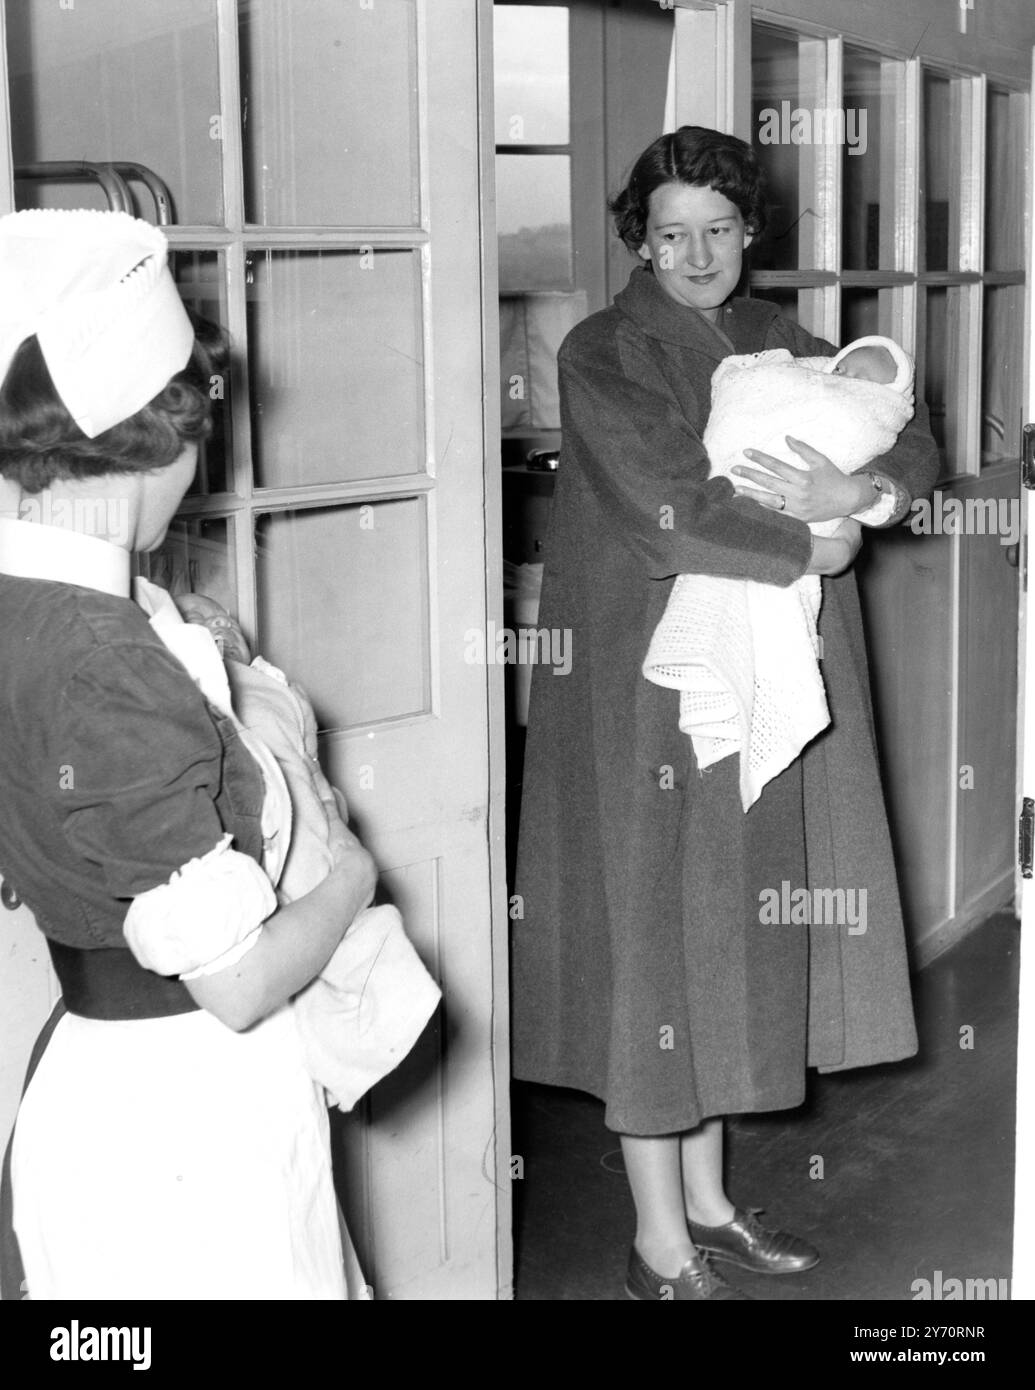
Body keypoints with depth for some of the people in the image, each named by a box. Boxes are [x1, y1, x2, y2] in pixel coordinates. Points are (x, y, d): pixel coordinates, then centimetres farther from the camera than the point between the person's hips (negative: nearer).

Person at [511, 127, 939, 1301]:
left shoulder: (776, 346, 11)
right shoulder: (603, 355, -9)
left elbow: (911, 442, 4)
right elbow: (666, 510, -22)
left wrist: (858, 492, -18)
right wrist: (811, 548, -13)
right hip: (646, 690, -6)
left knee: (739, 931, 13)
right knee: (653, 936, 0)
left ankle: (706, 1199, 29)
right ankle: (661, 1244, 13)